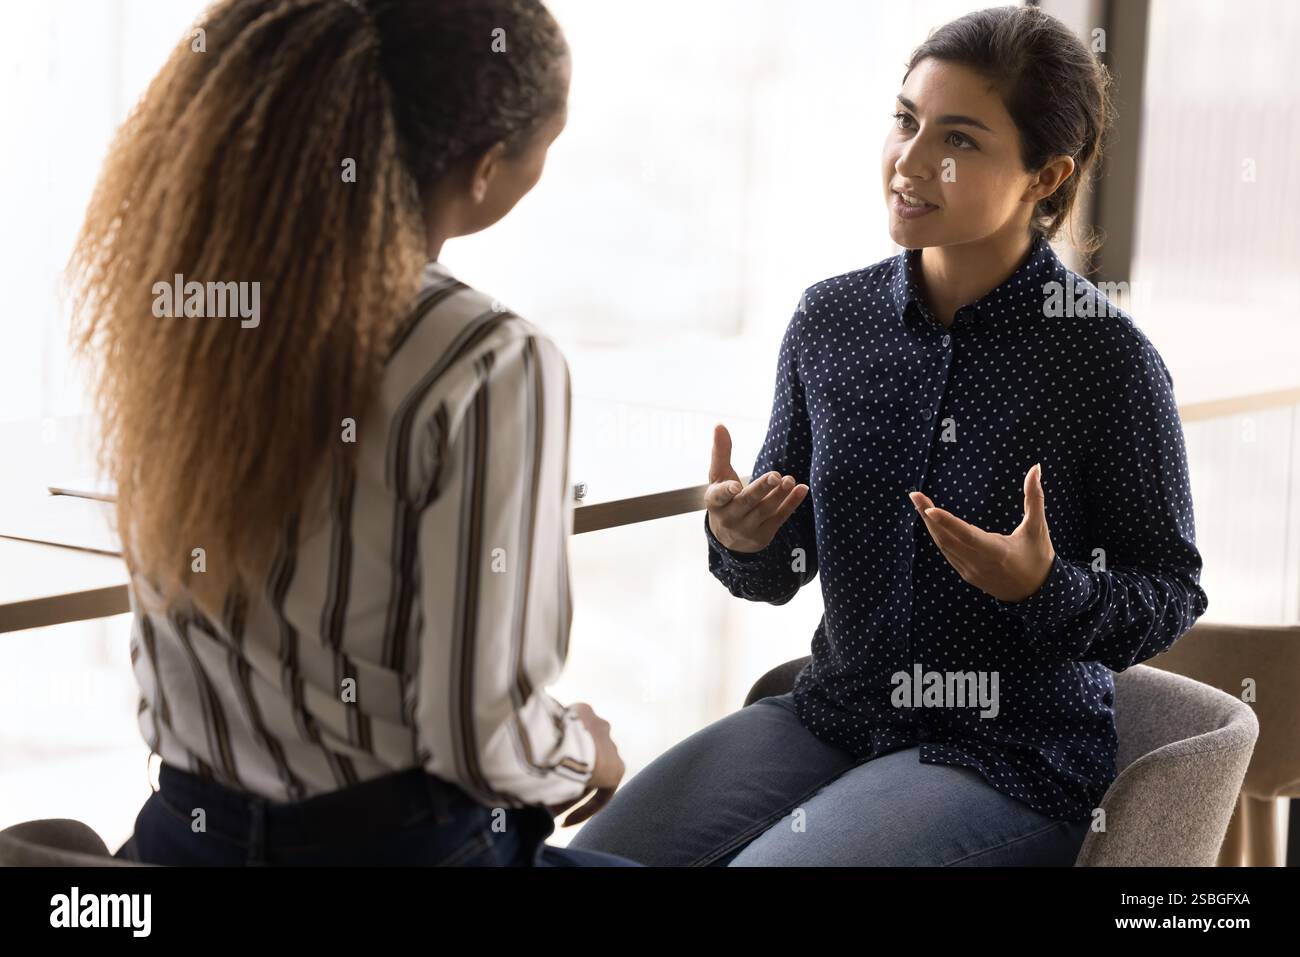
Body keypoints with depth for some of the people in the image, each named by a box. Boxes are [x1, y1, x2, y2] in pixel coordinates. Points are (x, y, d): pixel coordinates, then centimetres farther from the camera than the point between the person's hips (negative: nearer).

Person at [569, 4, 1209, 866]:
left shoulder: (1108, 357, -14)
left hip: (1013, 753, -4)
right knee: (592, 858, -8)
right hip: (835, 715, 5)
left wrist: (1045, 587, -25)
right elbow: (784, 570, 7)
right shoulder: (830, 320, -1)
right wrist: (742, 541, -16)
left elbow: (1172, 594, -6)